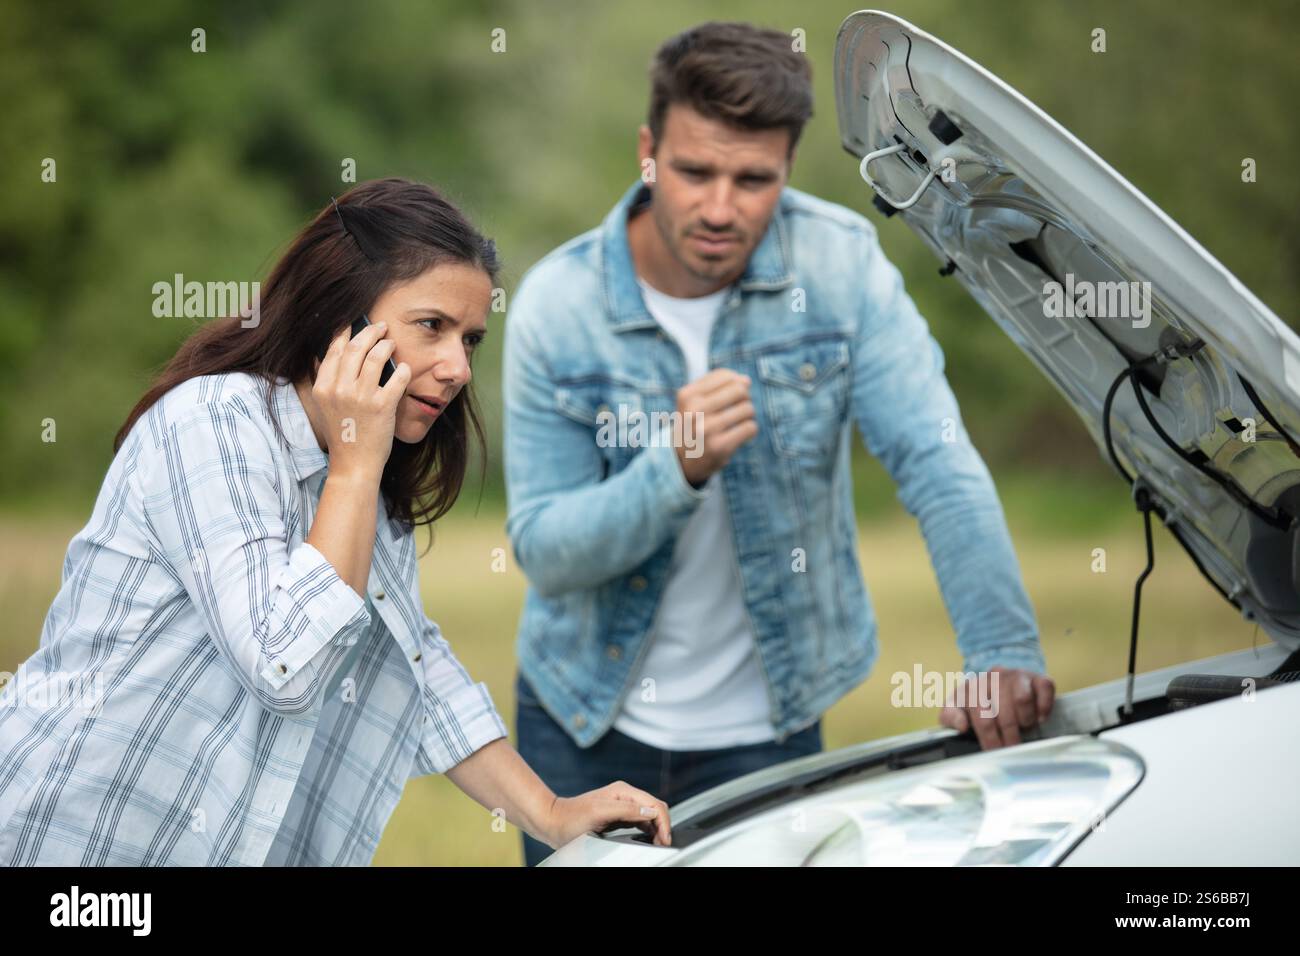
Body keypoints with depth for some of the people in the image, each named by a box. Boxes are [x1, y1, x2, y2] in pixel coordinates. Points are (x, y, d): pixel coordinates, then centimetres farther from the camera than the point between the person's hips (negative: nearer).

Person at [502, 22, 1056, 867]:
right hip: (583, 721, 0)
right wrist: (679, 469, -33)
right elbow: (543, 551, -14)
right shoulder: (557, 304, -14)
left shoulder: (839, 264, -13)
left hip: (764, 726, 0)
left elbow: (939, 465, -19)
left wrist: (1004, 653, -33)